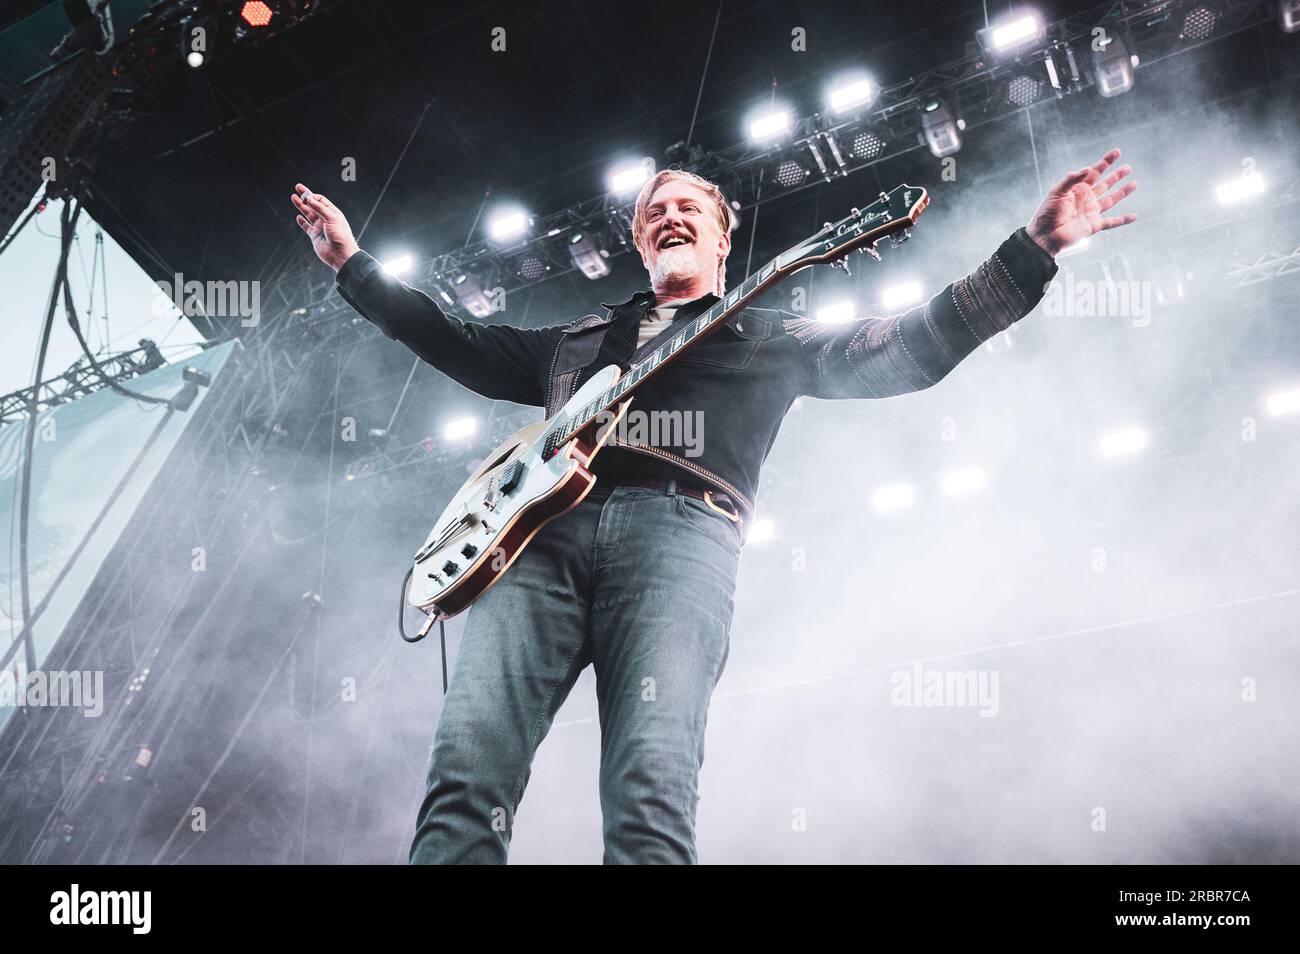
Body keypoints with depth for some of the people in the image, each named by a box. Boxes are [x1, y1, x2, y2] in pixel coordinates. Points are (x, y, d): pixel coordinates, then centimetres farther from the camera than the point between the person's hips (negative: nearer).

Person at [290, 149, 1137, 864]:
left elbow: (913, 346, 18)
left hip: (681, 532, -3)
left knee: (651, 798, -24)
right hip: (541, 532, 3)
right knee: (467, 769, -19)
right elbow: (457, 342, 41)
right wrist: (354, 265, 41)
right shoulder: (577, 338, 38)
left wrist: (1034, 250, 9)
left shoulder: (771, 337, 28)